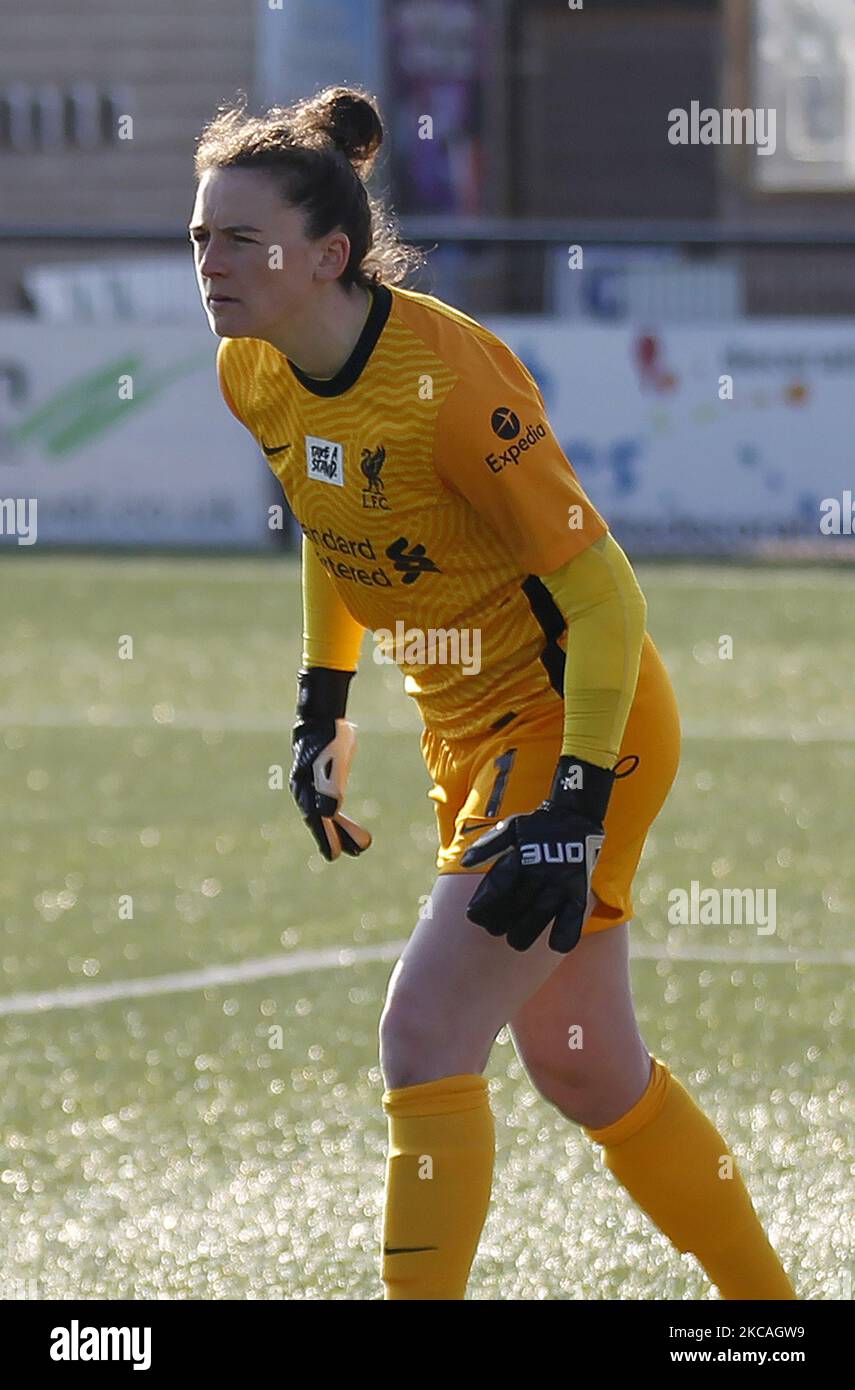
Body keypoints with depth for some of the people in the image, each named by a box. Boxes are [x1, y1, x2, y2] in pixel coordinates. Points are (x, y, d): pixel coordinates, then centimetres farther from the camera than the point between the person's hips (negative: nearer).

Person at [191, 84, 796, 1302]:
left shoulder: (448, 374, -27)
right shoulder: (253, 375, -4)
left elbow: (602, 593, -24)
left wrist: (576, 808, -29)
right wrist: (323, 709, 17)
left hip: (583, 723, -8)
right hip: (473, 732, 8)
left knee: (426, 1035, -16)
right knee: (584, 1068, 16)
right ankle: (768, 1301, 30)